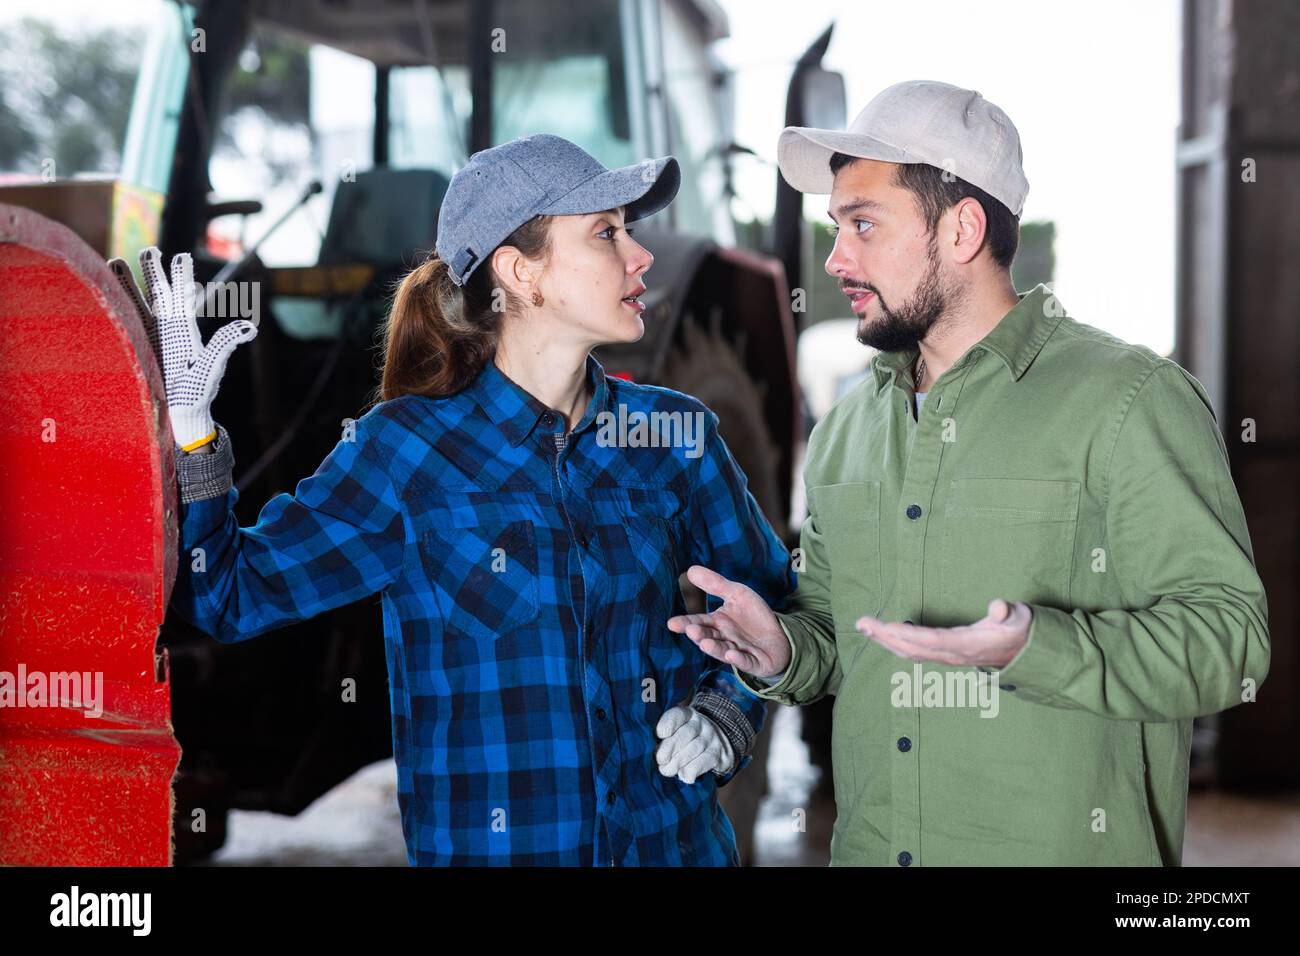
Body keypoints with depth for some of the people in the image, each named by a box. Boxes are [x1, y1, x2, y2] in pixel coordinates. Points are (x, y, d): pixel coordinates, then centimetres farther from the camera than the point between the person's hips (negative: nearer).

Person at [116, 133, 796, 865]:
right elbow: (226, 597, -6)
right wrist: (188, 427, -16)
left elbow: (770, 600, 10)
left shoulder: (674, 435, -2)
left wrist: (728, 712, -6)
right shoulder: (408, 448, -9)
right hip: (485, 842, -2)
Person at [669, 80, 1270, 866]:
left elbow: (1229, 636, -16)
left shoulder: (1133, 401, -11)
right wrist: (787, 653, -3)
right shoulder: (846, 428, 9)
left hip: (1066, 848, -5)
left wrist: (1032, 649, -28)